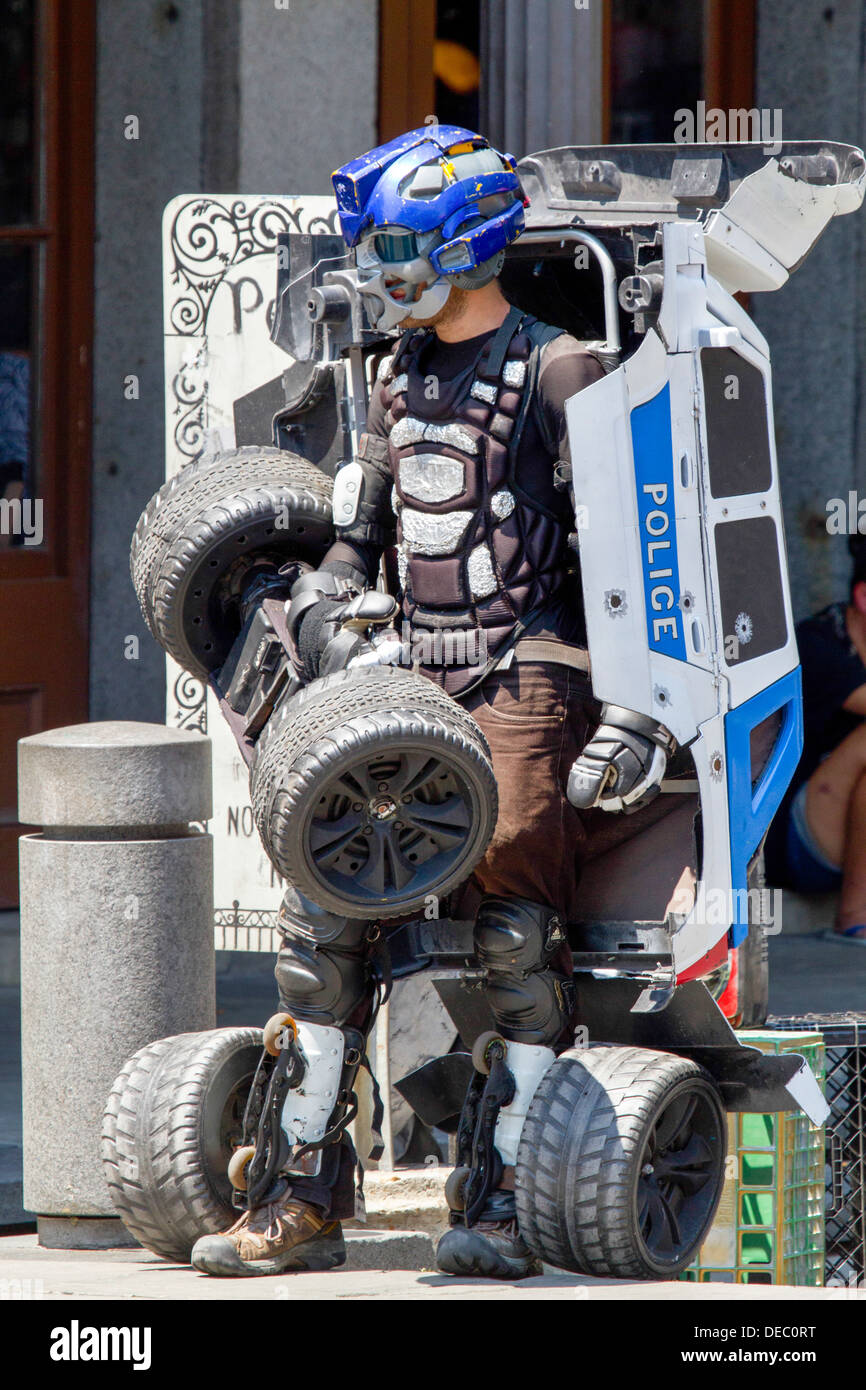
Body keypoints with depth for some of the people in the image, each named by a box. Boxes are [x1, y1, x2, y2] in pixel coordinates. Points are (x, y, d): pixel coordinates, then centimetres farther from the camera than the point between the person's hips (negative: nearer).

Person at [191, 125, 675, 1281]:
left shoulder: (556, 375, -6)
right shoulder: (402, 381, 17)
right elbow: (356, 534, 22)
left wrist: (639, 713, -14)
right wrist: (319, 616, 4)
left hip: (530, 675, -7)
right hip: (417, 676, 7)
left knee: (514, 912, -16)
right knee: (320, 901, -3)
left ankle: (518, 1203, -11)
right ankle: (309, 1197, 1)